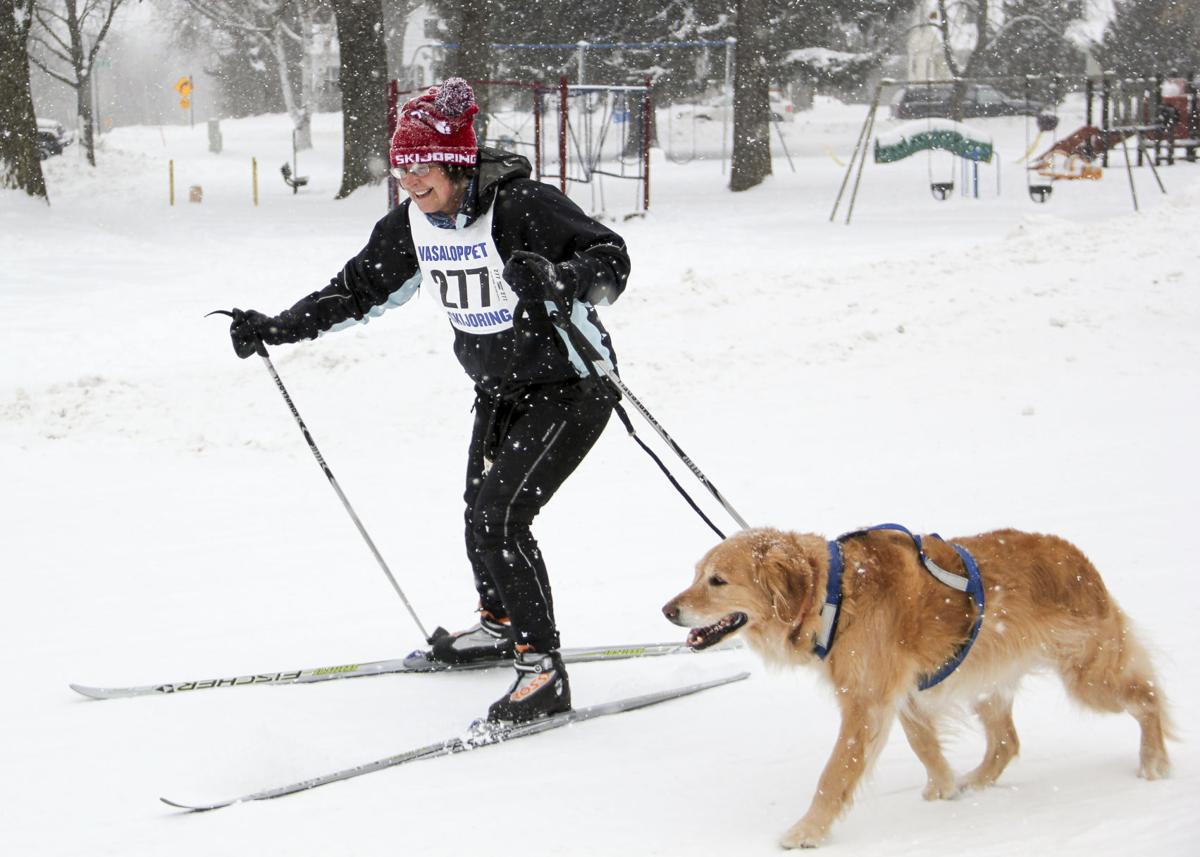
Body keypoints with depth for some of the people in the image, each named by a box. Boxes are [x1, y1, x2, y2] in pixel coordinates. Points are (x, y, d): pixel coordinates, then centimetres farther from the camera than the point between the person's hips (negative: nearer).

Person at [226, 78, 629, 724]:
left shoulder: (521, 206, -25)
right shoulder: (412, 223, -3)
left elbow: (610, 259, -28)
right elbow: (361, 289, 10)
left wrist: (558, 279, -49)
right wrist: (277, 328, 4)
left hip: (569, 387, -8)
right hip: (499, 391, 8)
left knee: (499, 513, -20)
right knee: (480, 514, 19)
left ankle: (541, 666, -15)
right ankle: (499, 624, 46)